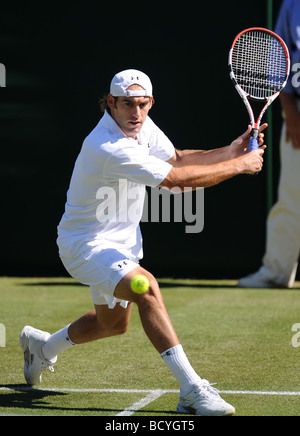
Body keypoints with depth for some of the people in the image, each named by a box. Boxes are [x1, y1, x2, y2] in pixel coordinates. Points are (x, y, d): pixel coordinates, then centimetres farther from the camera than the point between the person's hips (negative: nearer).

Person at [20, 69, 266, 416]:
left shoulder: (142, 125, -4)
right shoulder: (108, 149, -32)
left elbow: (176, 160, 8)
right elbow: (177, 179, -33)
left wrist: (230, 151, -6)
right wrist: (239, 165, -25)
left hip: (121, 240, 10)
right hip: (86, 244, -10)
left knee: (114, 323, 24)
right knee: (145, 287, -34)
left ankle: (42, 346, 52)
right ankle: (192, 391, -35)